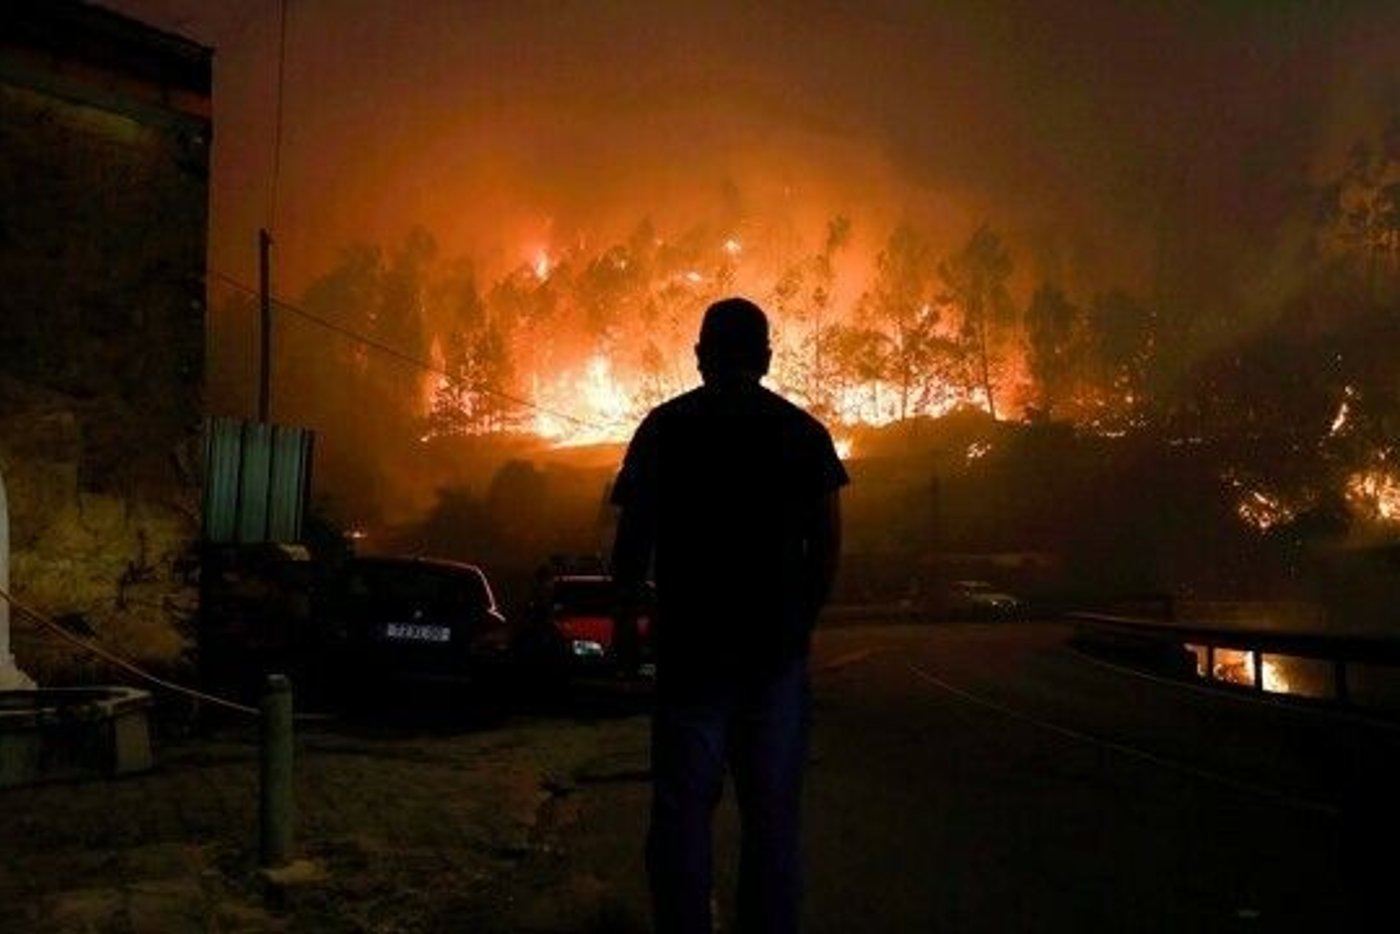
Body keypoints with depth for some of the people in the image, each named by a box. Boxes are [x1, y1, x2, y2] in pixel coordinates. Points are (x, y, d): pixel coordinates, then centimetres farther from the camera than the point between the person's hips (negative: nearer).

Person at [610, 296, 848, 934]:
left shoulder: (664, 427, 2)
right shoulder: (804, 431, 6)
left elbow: (632, 537, -2)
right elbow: (828, 546, 4)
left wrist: (625, 612, 11)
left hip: (691, 644, -1)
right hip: (778, 648, 2)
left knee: (684, 810, 5)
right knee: (772, 815, 7)